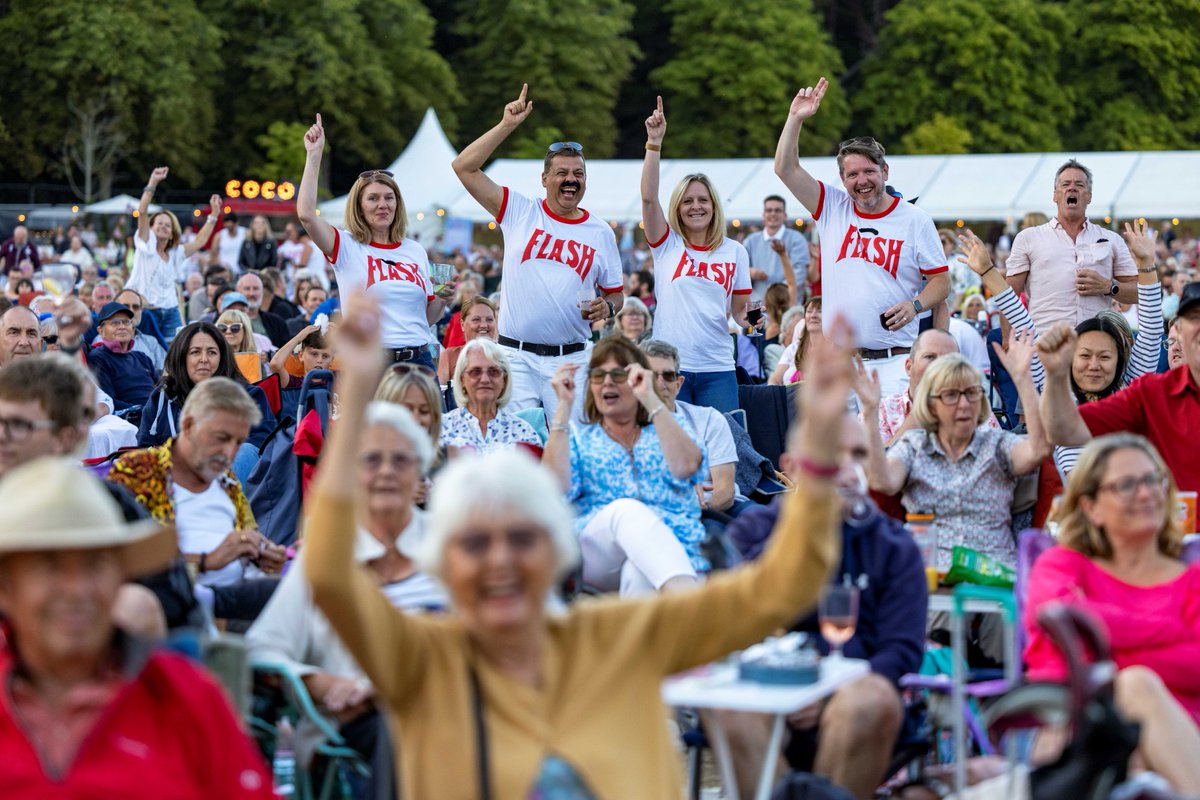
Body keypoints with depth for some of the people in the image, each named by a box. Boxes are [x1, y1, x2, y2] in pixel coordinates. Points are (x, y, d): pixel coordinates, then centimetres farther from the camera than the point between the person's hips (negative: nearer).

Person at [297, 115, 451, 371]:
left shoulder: (415, 251, 13)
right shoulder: (347, 247, 2)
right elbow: (306, 214, -15)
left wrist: (443, 298, -2)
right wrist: (314, 155, -12)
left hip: (419, 359, 4)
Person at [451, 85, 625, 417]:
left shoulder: (601, 233, 9)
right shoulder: (520, 212, 3)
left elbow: (615, 293, 17)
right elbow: (464, 167, -3)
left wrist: (607, 307, -6)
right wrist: (507, 125, -9)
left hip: (571, 360, 2)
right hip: (517, 355, -1)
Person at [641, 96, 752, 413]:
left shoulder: (734, 251, 9)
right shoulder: (667, 244, 5)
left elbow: (739, 310, 14)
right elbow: (649, 197, -9)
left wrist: (750, 319, -10)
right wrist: (654, 142, -16)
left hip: (717, 368, 2)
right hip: (669, 365, -1)